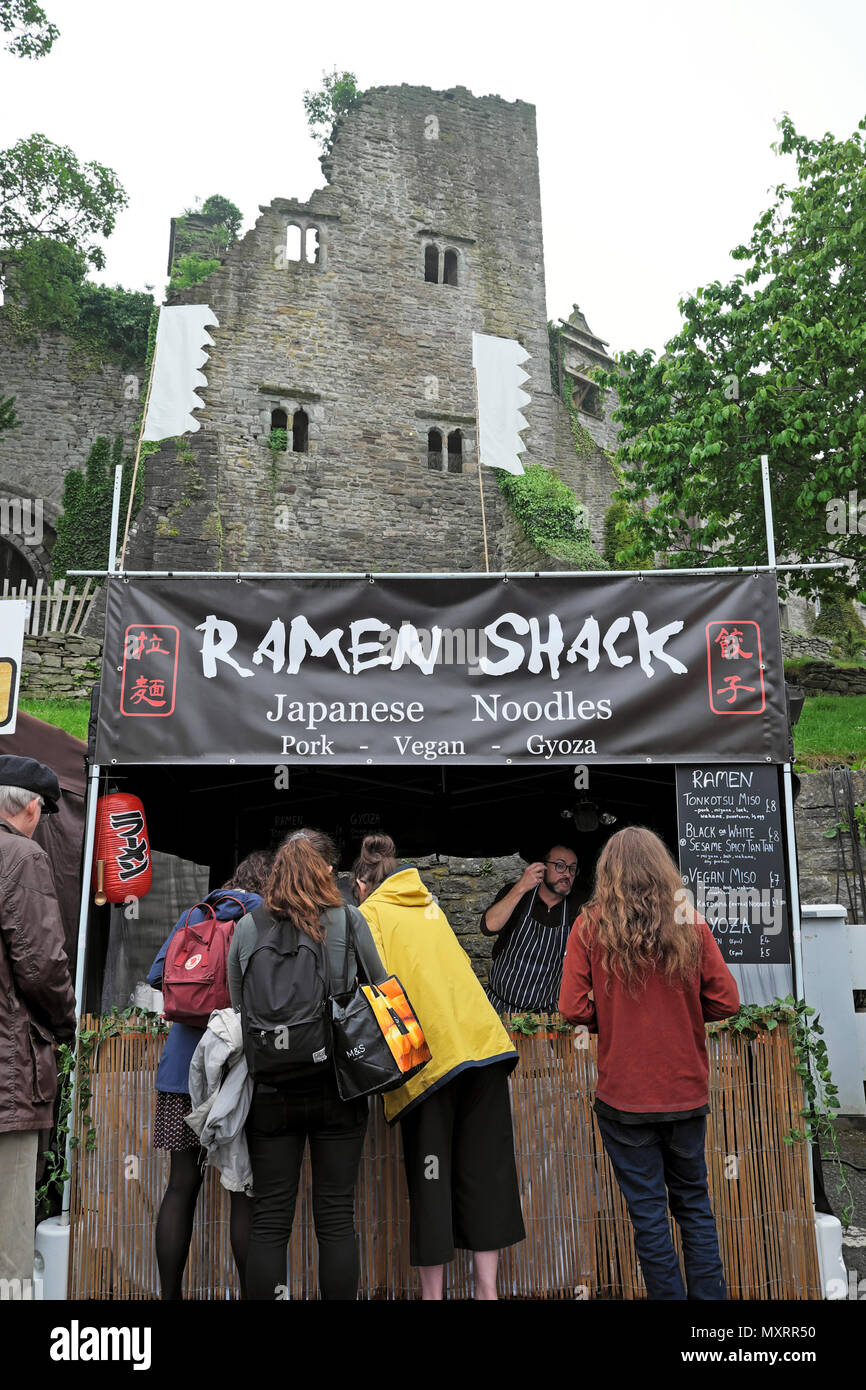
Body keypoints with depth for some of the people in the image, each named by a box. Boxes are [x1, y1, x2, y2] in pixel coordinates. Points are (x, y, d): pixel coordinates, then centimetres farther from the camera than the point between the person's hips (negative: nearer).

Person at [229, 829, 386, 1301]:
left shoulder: (247, 928, -1)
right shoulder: (349, 921, -6)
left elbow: (239, 1005, 6)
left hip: (270, 1090, 1)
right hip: (338, 1087, -1)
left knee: (269, 1220, 10)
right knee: (336, 1217, 9)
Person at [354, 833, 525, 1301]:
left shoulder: (369, 914, 5)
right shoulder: (430, 906, 22)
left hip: (429, 1052, -5)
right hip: (483, 1042, 5)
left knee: (430, 1181, 5)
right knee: (483, 1174, 11)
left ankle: (432, 1294, 11)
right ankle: (487, 1288, 17)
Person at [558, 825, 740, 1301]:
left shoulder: (591, 926, -10)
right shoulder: (689, 923, -5)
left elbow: (574, 1008, -14)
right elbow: (726, 1001, -4)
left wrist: (611, 1019, 6)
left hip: (624, 1096, -2)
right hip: (687, 1091, 2)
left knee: (648, 1212, 10)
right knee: (694, 1201, 19)